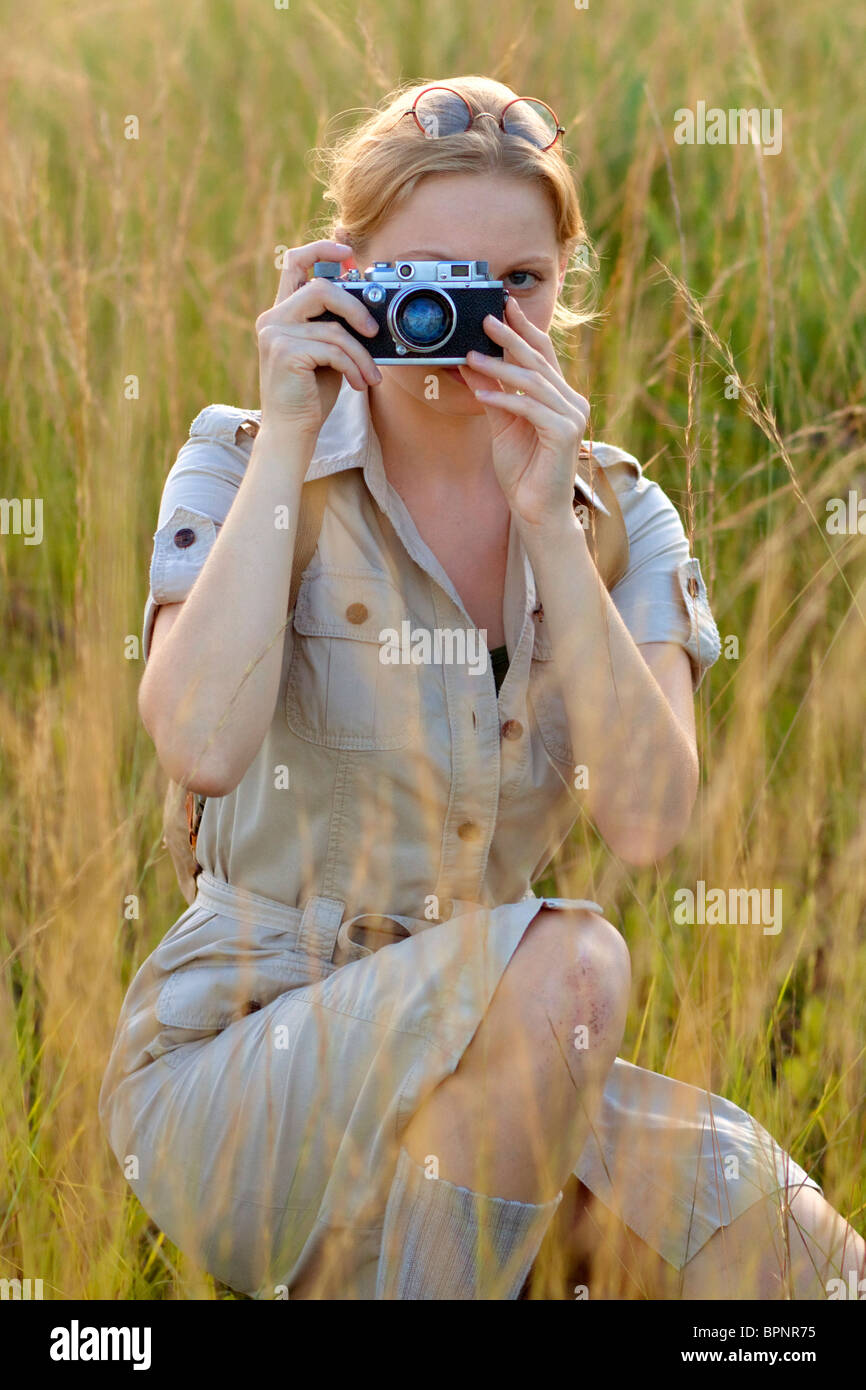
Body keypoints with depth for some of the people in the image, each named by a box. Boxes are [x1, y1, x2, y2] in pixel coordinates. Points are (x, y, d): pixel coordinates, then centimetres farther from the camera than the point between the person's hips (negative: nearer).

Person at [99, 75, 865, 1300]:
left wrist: (545, 518, -17)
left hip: (480, 1065, 4)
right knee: (568, 961, -31)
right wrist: (285, 442, -19)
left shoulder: (613, 509, 5)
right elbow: (202, 747, -26)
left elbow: (646, 822, -12)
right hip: (227, 1069, -4)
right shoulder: (246, 462, -5)